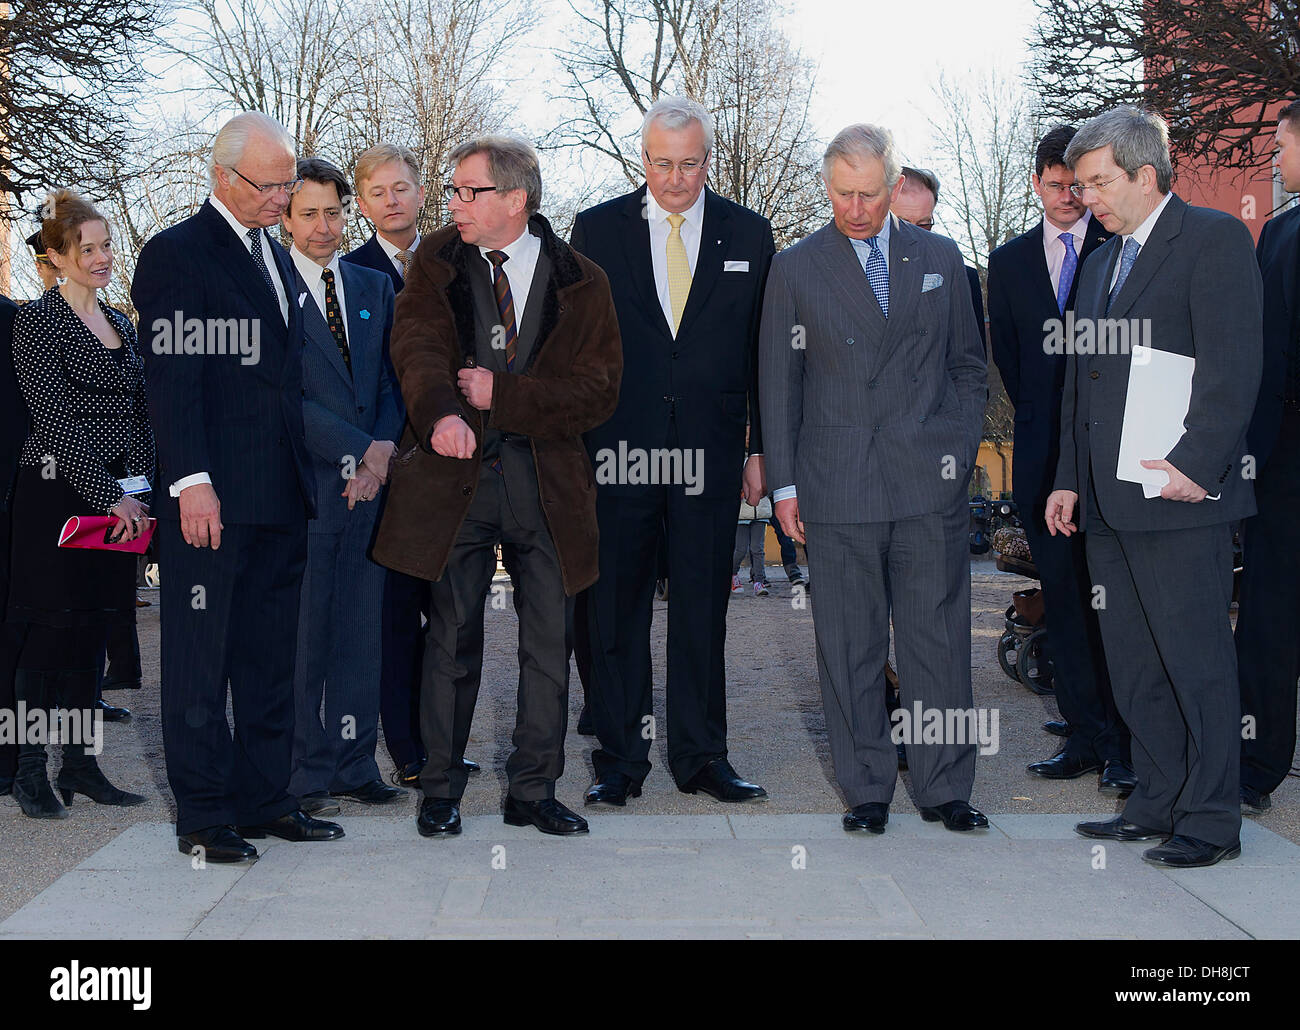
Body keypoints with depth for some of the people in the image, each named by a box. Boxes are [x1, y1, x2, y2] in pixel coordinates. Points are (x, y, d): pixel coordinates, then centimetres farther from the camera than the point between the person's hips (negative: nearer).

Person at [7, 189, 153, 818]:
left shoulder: (122, 325, 16)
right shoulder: (36, 321, -5)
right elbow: (57, 418, -13)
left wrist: (140, 491, 1)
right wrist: (108, 495, -17)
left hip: (118, 500, 6)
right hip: (58, 495, -6)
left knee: (92, 632, 8)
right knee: (51, 631, -5)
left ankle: (81, 763, 14)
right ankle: (30, 771, 3)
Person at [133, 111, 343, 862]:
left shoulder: (278, 258, 19)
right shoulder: (177, 255, -6)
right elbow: (172, 377, -12)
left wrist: (307, 476, 15)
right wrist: (191, 480, -19)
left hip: (282, 494, 8)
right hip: (213, 494, -8)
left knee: (272, 655, 12)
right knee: (201, 659, 0)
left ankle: (266, 800, 21)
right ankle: (205, 814, 7)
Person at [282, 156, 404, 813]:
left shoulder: (374, 289, 16)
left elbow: (393, 381, 12)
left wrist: (381, 447, -6)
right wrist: (356, 450, -12)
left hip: (367, 481, 5)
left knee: (361, 630, 8)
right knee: (300, 631, -1)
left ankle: (355, 765, 17)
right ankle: (304, 775, 8)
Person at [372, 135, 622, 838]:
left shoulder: (580, 284, 2)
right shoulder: (436, 263, 5)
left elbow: (597, 391, -4)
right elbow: (418, 346, -11)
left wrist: (502, 395, -14)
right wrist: (441, 412, -32)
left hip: (547, 479, 0)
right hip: (455, 469, 0)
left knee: (548, 643, 6)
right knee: (452, 636, 6)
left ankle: (533, 792, 19)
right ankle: (440, 790, 19)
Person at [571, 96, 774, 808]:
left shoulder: (749, 235, 6)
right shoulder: (597, 230, 4)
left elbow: (763, 350, 8)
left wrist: (761, 449, 3)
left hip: (709, 449, 1)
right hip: (617, 448, 0)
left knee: (703, 609, 7)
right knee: (614, 609, 4)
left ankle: (701, 756, 17)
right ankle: (619, 760, 14)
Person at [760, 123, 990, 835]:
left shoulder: (940, 259, 11)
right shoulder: (795, 269, 5)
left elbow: (967, 364, 16)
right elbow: (778, 383, 5)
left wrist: (960, 450, 5)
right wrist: (784, 483, 1)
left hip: (932, 482, 1)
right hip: (838, 488, -1)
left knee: (938, 637, 3)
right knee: (849, 646, 3)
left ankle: (945, 789, 14)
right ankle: (866, 790, 14)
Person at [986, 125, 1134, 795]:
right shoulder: (1009, 262, 14)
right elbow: (1006, 356, 15)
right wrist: (1040, 420, 5)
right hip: (1044, 456, 4)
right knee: (1063, 595, 6)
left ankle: (1121, 744, -1)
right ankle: (1086, 737, 12)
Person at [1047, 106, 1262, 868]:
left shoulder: (1213, 238, -5)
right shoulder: (1102, 261, 20)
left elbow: (1233, 367, -14)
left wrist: (1198, 466, -20)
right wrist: (1070, 480, 17)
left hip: (1176, 496, -8)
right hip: (1109, 502, 8)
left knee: (1197, 660, -2)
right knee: (1134, 664, 12)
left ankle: (1211, 819, 6)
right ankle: (1158, 802, 21)